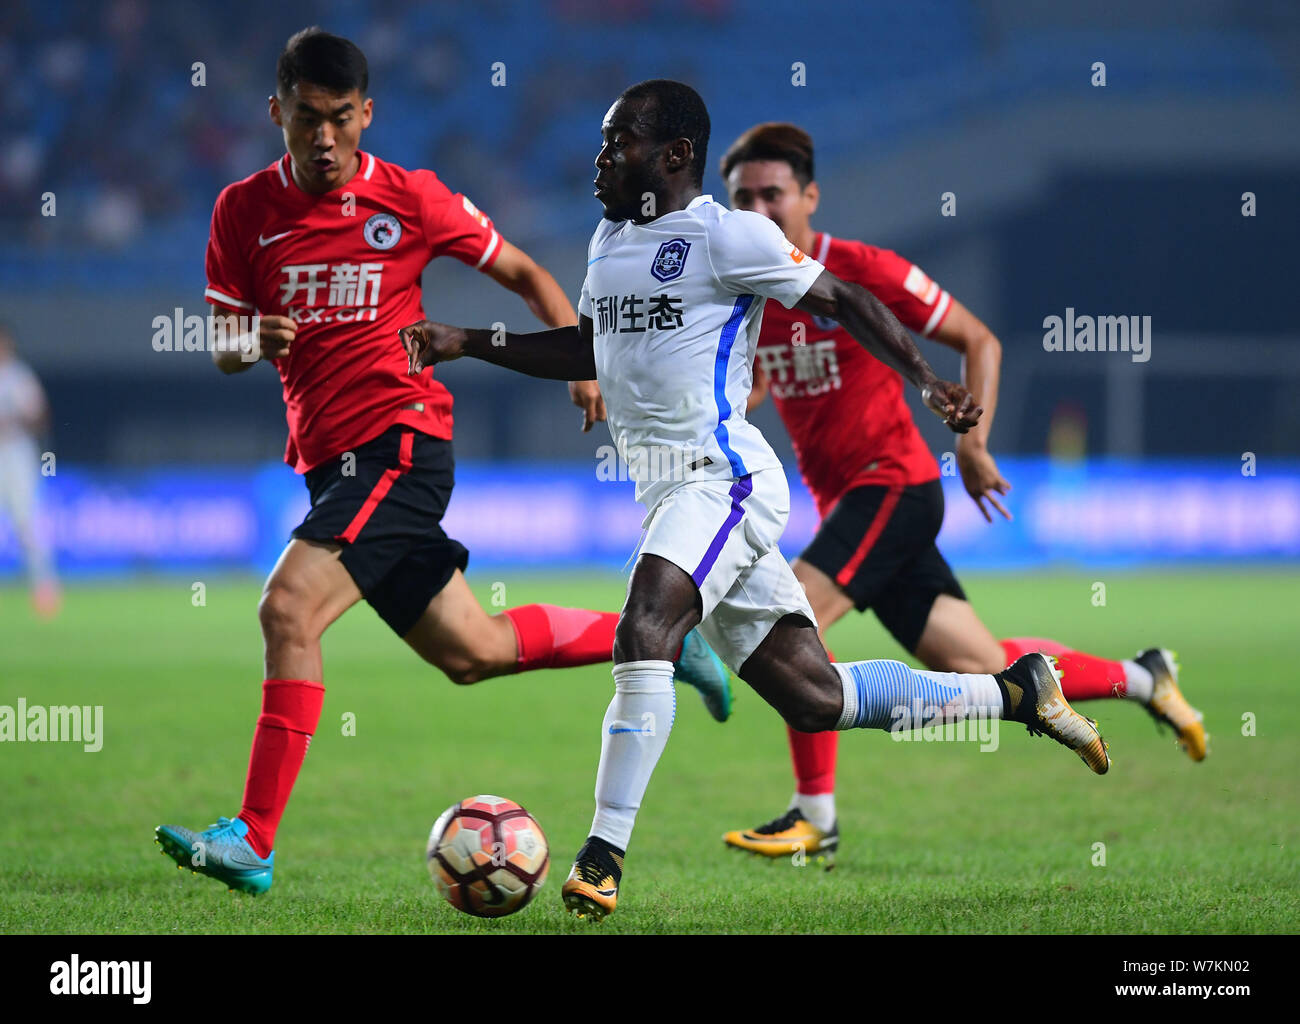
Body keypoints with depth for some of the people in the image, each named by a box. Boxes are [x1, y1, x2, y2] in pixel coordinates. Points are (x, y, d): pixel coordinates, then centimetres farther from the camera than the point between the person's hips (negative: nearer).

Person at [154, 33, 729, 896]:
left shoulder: (410, 199, -3)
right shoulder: (244, 211, 6)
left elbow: (523, 273, 9)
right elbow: (222, 349, 8)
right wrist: (250, 343, -15)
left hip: (400, 442, -6)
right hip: (327, 459, 6)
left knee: (290, 608, -23)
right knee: (473, 651, 12)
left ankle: (254, 840, -23)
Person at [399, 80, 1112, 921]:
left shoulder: (725, 234, -8)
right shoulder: (609, 239, 18)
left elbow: (843, 300, -6)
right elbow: (588, 349, 31)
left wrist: (929, 383, -16)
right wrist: (469, 343, 22)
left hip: (721, 474, -9)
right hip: (669, 491, 9)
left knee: (644, 630, -29)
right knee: (814, 698, 8)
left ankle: (603, 859, -30)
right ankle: (1016, 692, 23)